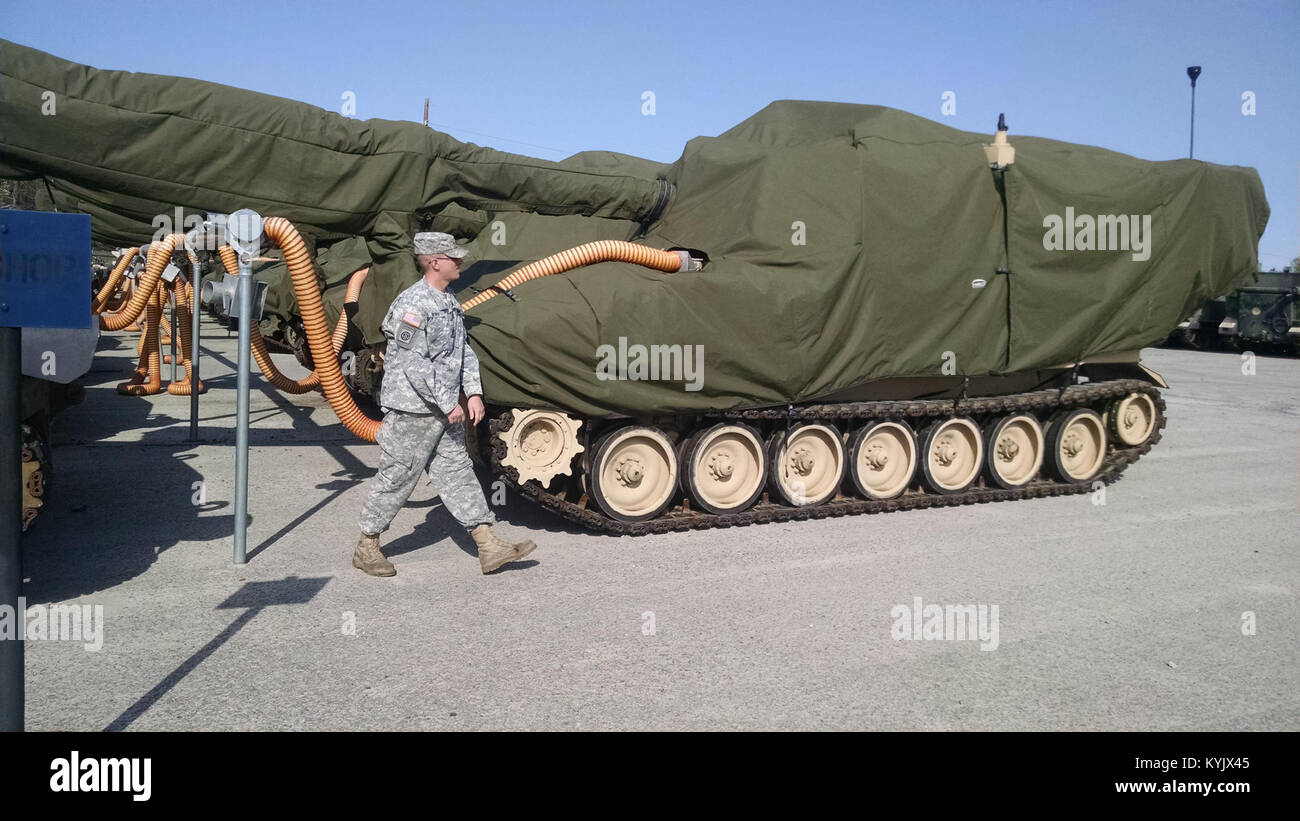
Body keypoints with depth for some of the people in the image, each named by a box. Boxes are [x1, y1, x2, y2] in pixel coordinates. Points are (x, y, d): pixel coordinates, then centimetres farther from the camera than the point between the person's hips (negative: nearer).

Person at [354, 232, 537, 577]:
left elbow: (463, 351, 18)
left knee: (457, 472, 8)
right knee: (396, 478, 2)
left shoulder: (450, 303, 12)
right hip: (412, 410, -9)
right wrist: (448, 404, -18)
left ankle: (489, 547, 10)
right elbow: (414, 364, -21)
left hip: (444, 412, 9)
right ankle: (366, 548, 18)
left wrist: (473, 392, 6)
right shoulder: (412, 305, -17)